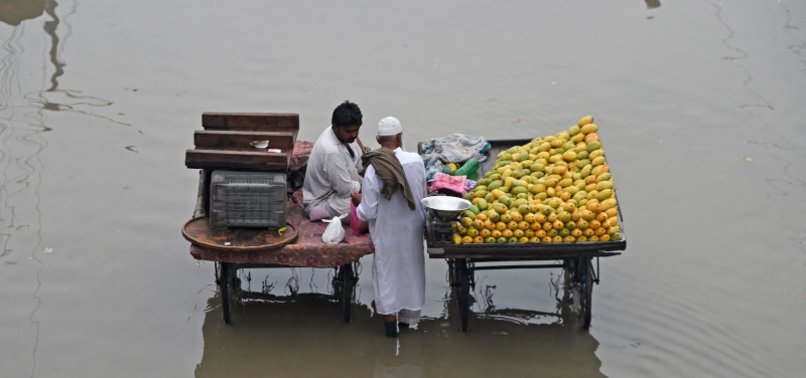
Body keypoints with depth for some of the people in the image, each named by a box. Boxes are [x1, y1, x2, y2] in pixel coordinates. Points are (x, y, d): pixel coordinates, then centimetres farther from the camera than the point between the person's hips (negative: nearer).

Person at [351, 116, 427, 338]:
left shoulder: (373, 170, -24)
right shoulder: (416, 161, -17)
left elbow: (369, 213, -18)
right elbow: (423, 196, -1)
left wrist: (359, 201, 2)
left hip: (387, 233, -3)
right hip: (413, 229, 3)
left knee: (387, 272, 16)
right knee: (411, 269, 21)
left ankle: (390, 319, 25)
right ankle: (408, 316, 36)